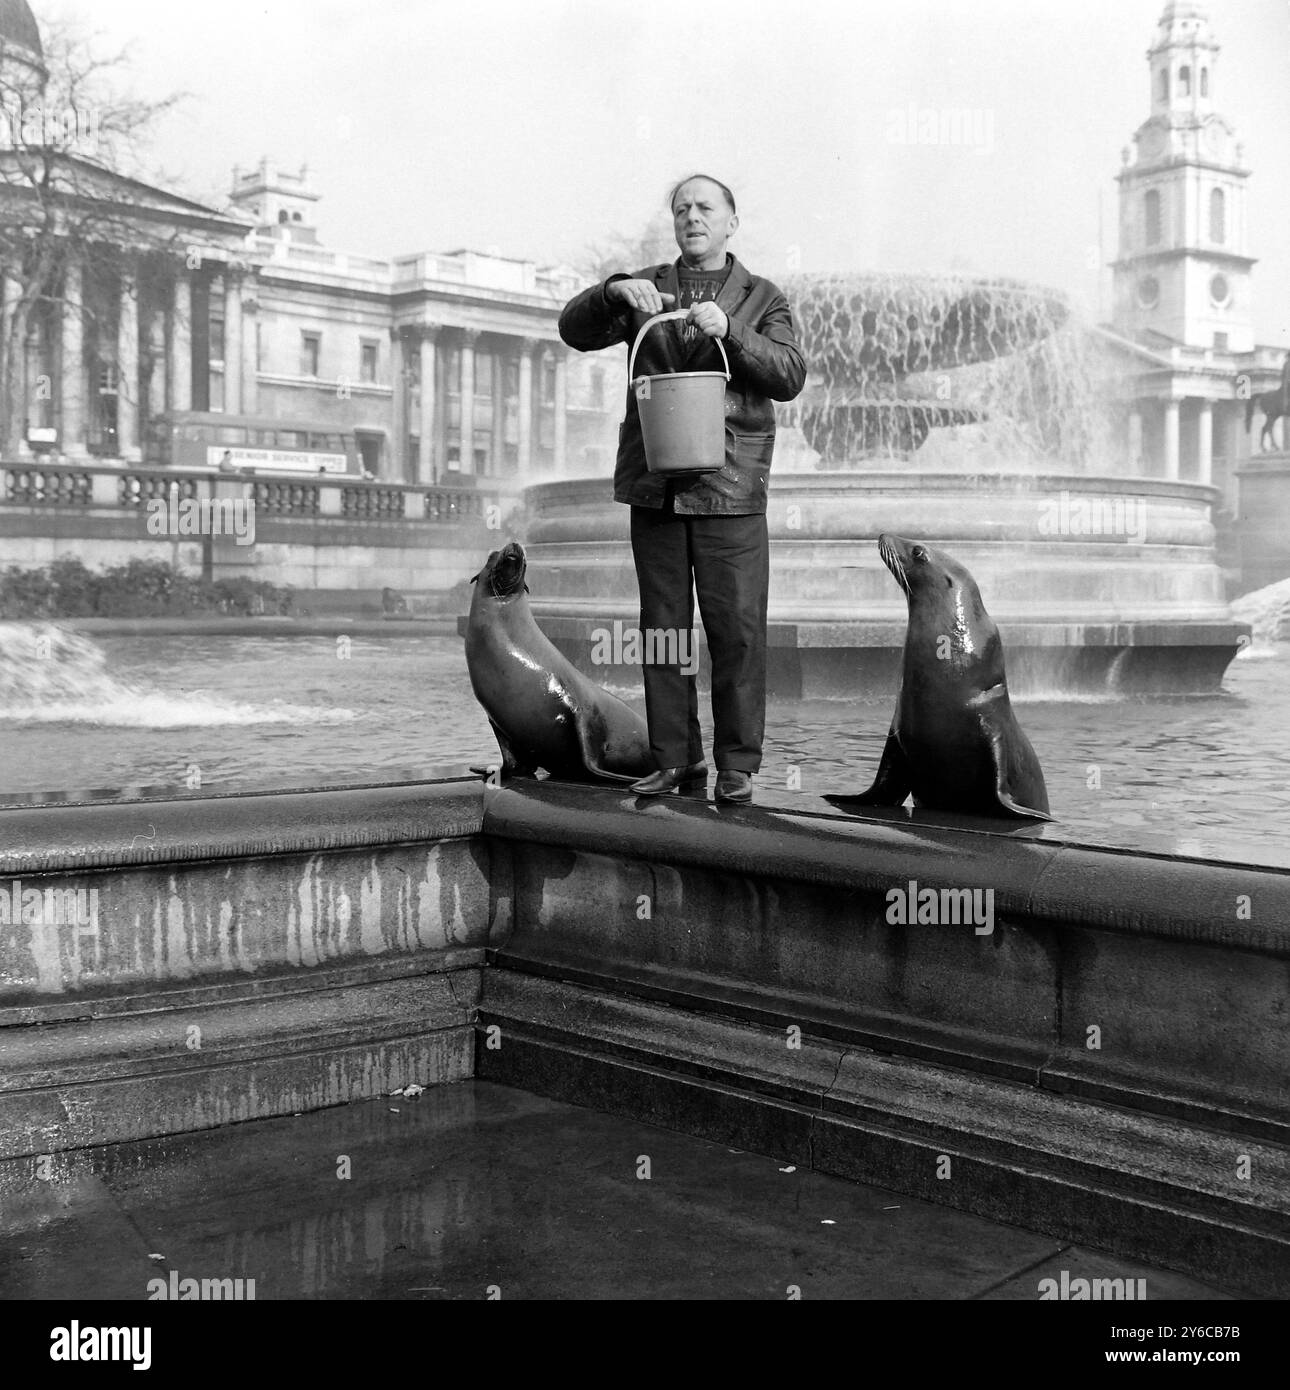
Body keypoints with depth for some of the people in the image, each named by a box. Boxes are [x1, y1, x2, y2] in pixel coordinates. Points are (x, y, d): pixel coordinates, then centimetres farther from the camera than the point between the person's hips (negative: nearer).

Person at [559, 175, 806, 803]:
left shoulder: (761, 299, 11)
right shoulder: (644, 290, 15)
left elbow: (790, 375, -5)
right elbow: (575, 330, 1)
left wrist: (728, 331, -19)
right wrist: (614, 292, -19)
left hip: (729, 491, -2)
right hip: (654, 490, 2)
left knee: (737, 630, -5)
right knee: (663, 628, 5)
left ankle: (736, 766, 3)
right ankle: (675, 761, 12)